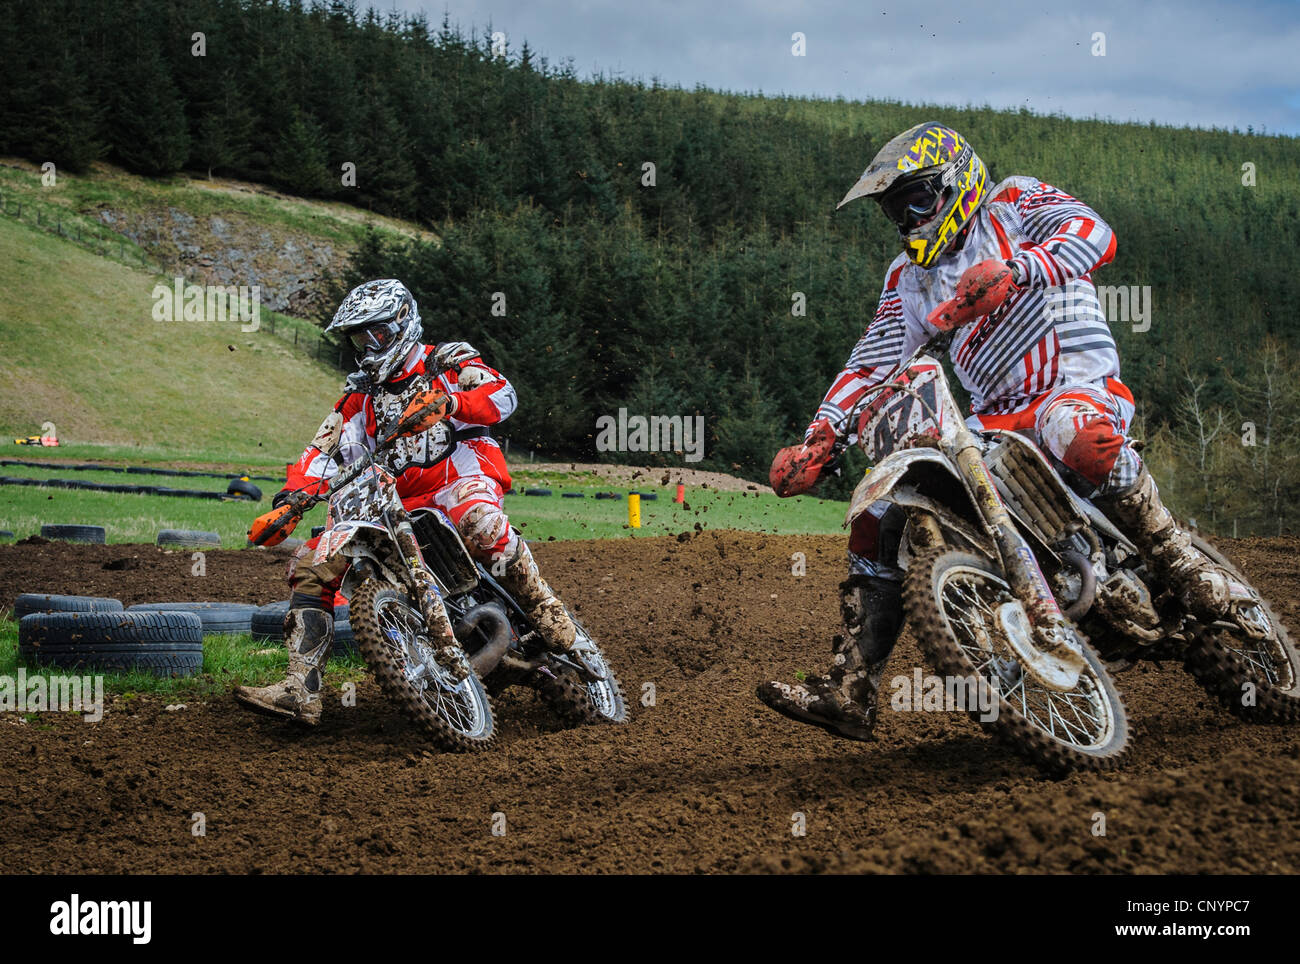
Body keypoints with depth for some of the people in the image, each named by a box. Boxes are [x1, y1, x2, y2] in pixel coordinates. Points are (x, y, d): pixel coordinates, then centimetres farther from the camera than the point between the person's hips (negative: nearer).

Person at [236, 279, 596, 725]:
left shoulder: (448, 362, 7)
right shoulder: (360, 396, 23)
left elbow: (502, 395, -11)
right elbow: (325, 448, 14)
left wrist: (446, 403, -31)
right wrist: (297, 491, -7)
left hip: (461, 476, -6)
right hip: (395, 503, 6)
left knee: (476, 519, -42)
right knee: (311, 563, -9)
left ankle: (556, 625, -33)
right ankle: (302, 690, -13)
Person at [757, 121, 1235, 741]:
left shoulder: (1013, 203, 2)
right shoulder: (908, 278, 20)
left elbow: (1094, 233, -18)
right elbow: (870, 364, 16)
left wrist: (1014, 270, -37)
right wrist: (817, 443, 0)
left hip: (1080, 389, -6)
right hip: (994, 422, 7)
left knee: (1077, 437, -43)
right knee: (880, 515, -6)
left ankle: (1185, 568, -27)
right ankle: (848, 694, -5)